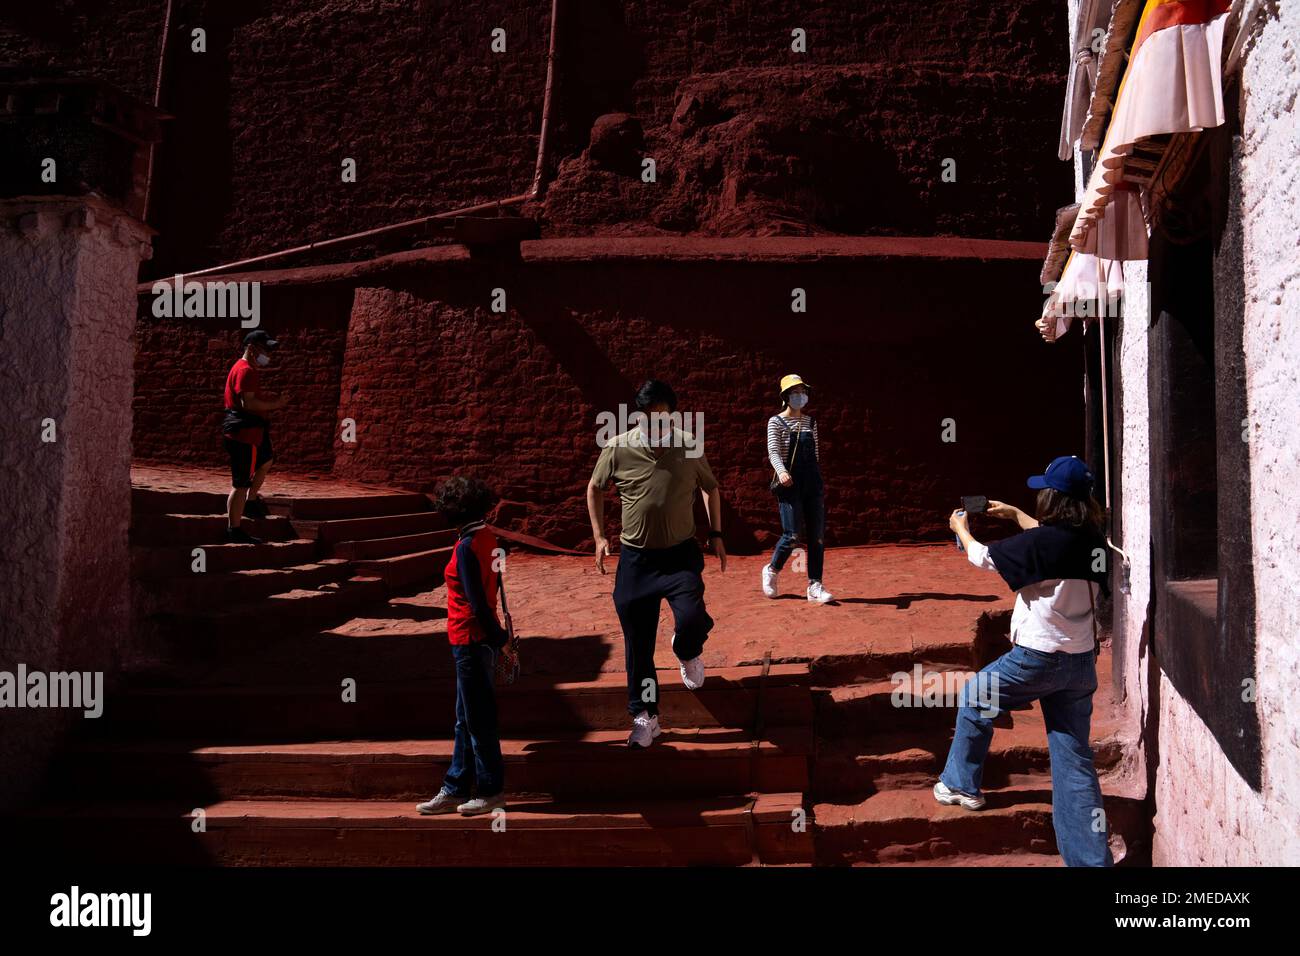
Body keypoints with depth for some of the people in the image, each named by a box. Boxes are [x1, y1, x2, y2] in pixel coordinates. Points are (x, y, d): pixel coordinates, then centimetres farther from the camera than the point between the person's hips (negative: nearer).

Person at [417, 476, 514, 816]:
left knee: (478, 719, 2)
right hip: (482, 637, 9)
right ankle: (455, 789, 23)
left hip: (471, 640, -9)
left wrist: (499, 638, -12)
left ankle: (491, 791, 12)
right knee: (466, 718, 15)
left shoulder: (466, 547, -19)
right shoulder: (488, 538, 7)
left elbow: (477, 600, -20)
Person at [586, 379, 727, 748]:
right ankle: (645, 717, 20)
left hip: (681, 554, 0)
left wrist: (716, 534, 6)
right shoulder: (618, 449, -7)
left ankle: (687, 652, 16)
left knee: (692, 618, -22)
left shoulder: (690, 446, -5)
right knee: (638, 644, 4)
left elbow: (711, 488, 13)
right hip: (635, 558, 0)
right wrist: (599, 537, 4)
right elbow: (594, 489, 9)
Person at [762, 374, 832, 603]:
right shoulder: (776, 422, -1)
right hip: (790, 484, -5)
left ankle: (815, 587, 3)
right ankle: (771, 571, 16)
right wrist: (781, 471, -34)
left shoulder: (810, 422, 14)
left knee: (817, 537, -1)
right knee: (791, 536, -10)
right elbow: (773, 451, -15)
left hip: (813, 484, 5)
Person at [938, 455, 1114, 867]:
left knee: (974, 698, 22)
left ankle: (961, 785, 33)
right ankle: (1090, 857, 7)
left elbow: (983, 557, -3)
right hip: (1081, 662, 6)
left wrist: (961, 529, 17)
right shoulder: (1093, 541, 2)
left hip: (1036, 658, -6)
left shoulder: (1040, 542, -18)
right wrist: (1015, 515, 36)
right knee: (1074, 760, 8)